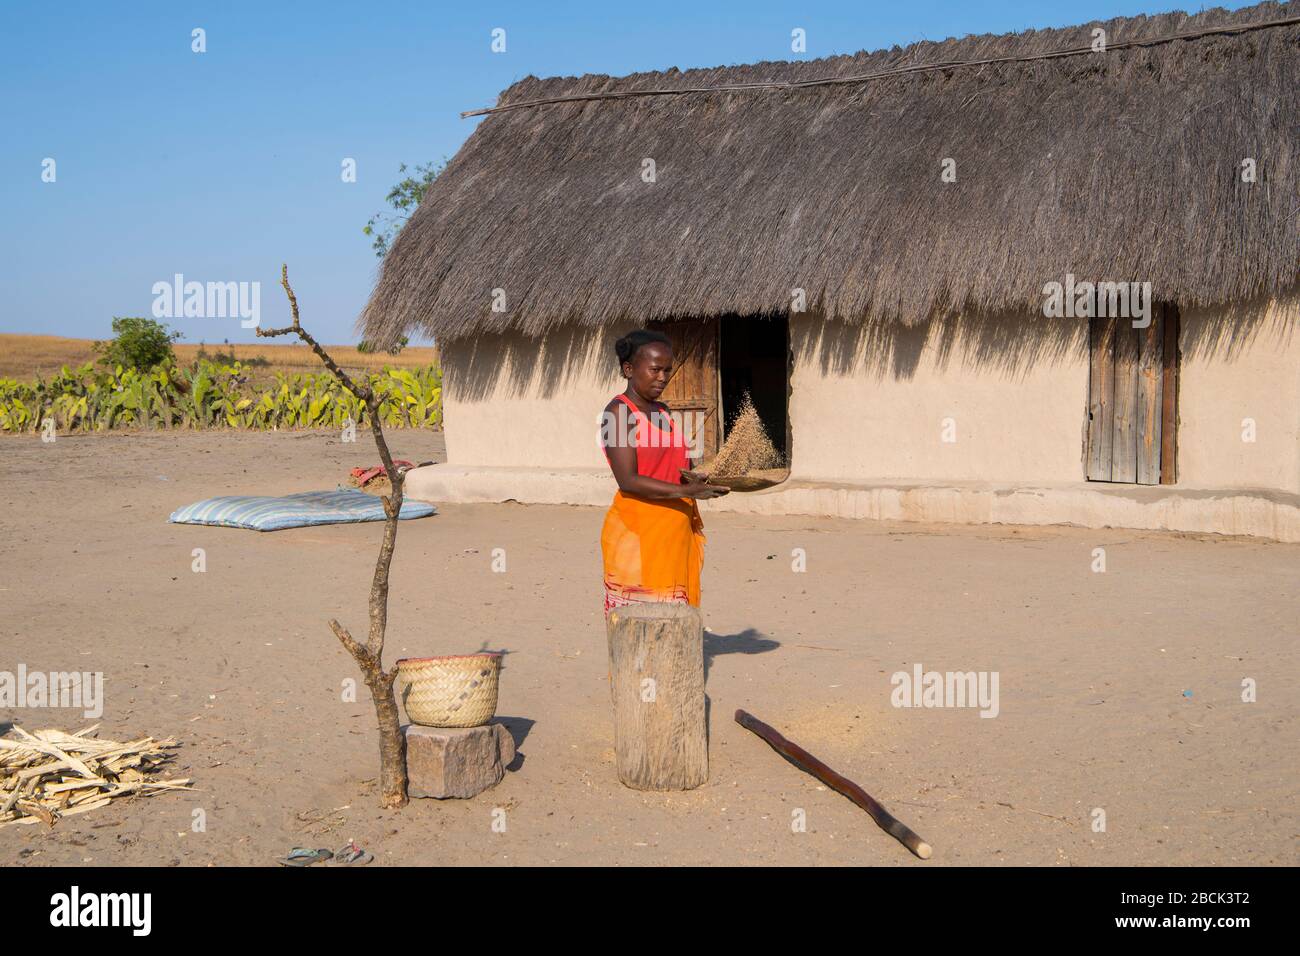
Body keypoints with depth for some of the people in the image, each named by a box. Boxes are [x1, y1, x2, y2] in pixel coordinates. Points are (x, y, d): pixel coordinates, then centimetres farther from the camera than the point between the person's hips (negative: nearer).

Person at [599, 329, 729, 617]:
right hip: (638, 531, -8)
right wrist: (686, 490, -25)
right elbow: (627, 480, -17)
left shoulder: (661, 411, 16)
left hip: (676, 530, 8)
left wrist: (695, 476, -1)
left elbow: (679, 464, 23)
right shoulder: (619, 412, -8)